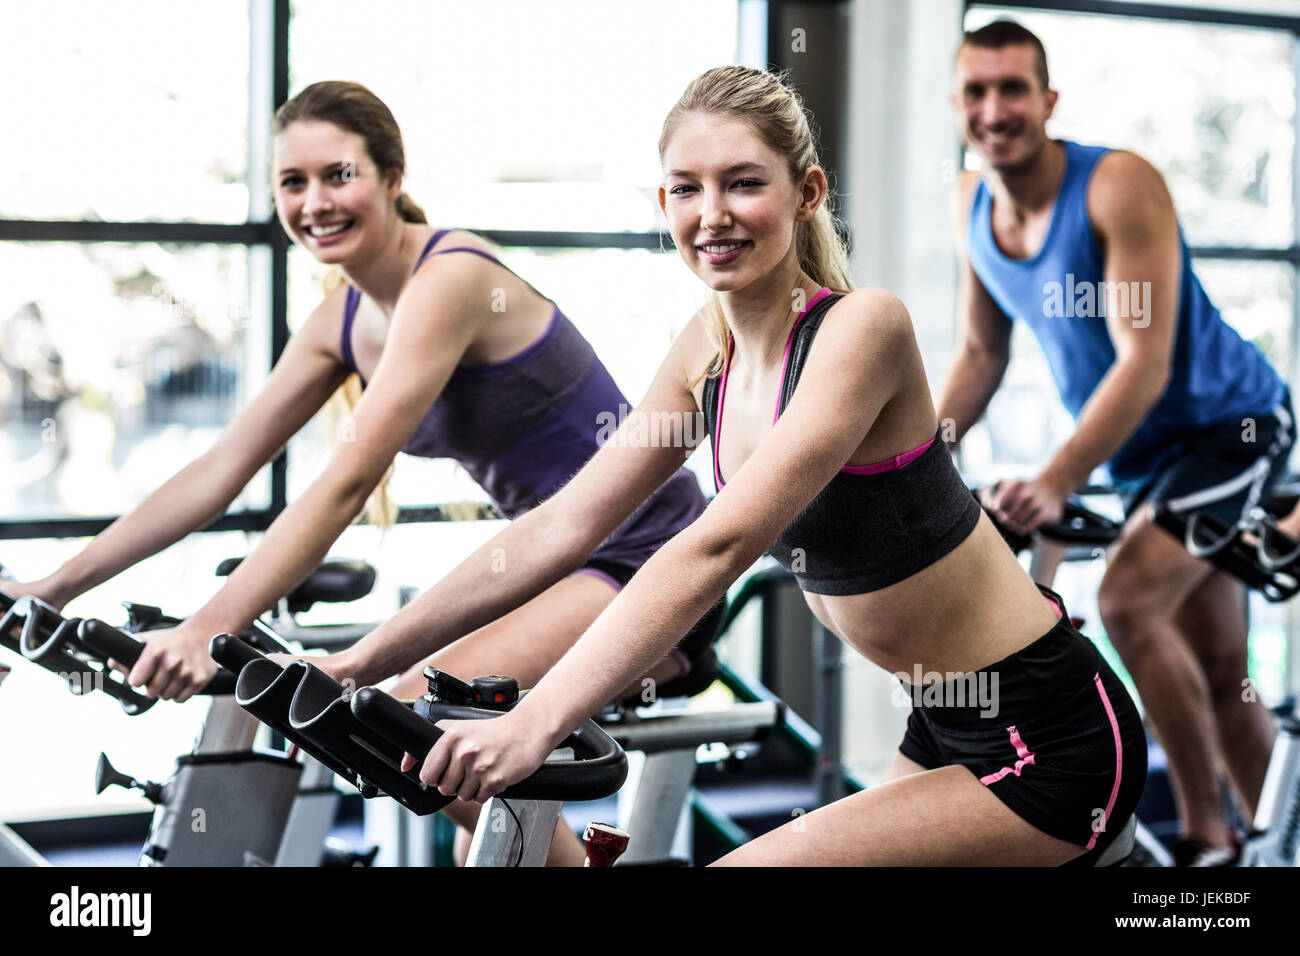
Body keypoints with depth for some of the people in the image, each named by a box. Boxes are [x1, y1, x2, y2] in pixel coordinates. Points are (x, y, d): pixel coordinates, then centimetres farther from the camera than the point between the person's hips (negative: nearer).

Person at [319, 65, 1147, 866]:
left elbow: (715, 549, -33)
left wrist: (533, 724, -41)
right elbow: (561, 527, 2)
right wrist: (357, 663, -4)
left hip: (1045, 746, -8)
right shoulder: (708, 348, 1)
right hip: (946, 727, 8)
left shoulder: (861, 327, -22)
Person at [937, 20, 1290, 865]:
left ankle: (1208, 835, -11)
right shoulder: (973, 207, -4)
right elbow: (982, 353, 7)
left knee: (1129, 601, -23)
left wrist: (1054, 485, -37)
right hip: (1146, 452, 7)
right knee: (1218, 671, 11)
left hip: (1230, 422, -7)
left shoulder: (1119, 187, -25)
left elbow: (1145, 363, -30)